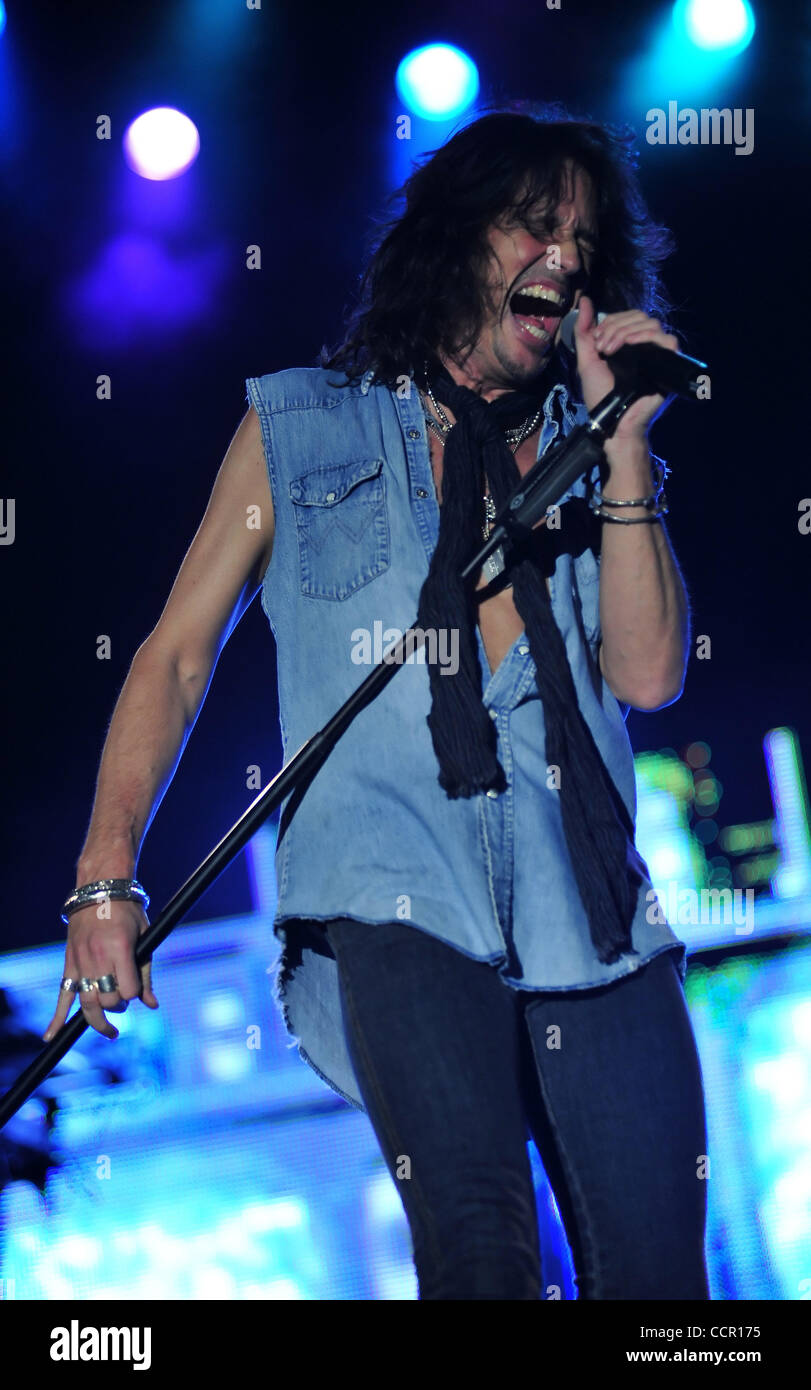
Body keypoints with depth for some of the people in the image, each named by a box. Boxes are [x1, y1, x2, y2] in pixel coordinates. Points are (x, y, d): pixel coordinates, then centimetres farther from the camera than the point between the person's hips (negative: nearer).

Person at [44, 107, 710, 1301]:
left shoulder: (591, 452, 20)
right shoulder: (302, 429, 15)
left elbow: (648, 674, 6)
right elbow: (179, 653, 13)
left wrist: (626, 440, 3)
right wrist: (107, 874, 2)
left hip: (591, 912, 3)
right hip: (395, 897, -3)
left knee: (655, 1272, -4)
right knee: (483, 1251, -23)